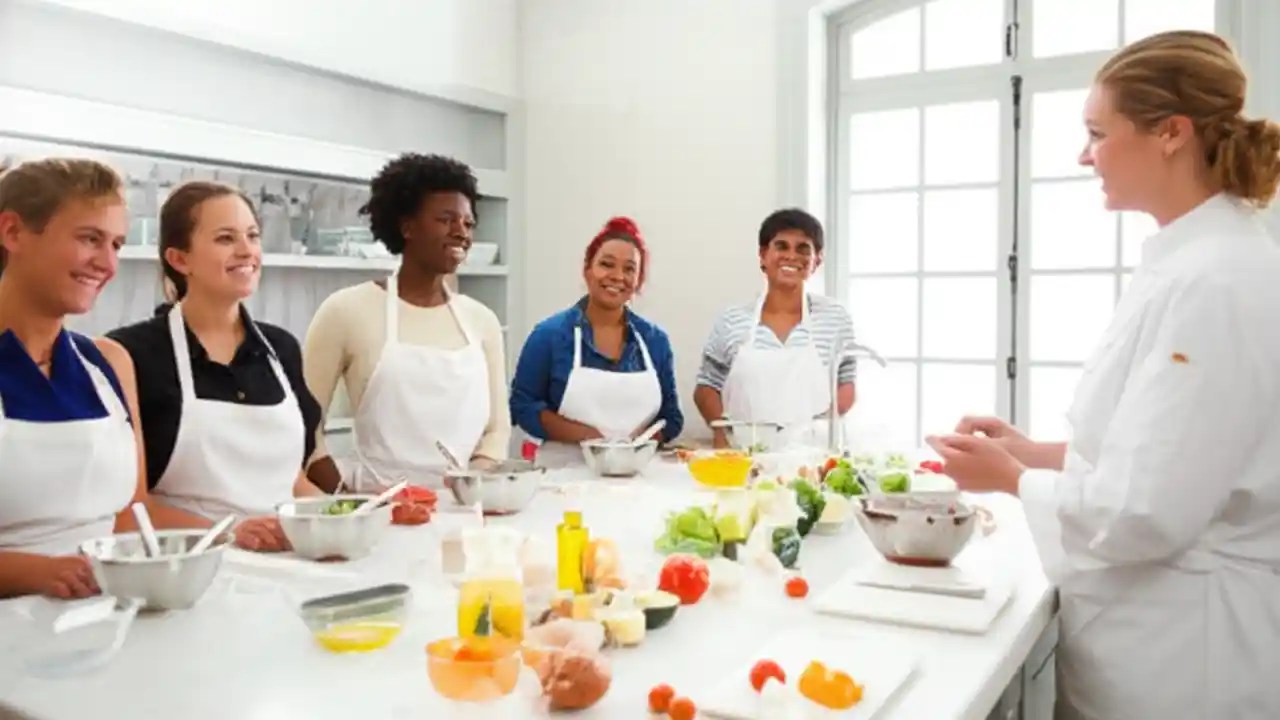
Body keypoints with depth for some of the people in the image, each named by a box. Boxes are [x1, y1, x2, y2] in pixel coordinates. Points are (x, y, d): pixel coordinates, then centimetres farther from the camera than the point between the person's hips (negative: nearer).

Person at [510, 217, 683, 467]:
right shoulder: (550, 334, 0)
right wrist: (584, 435, -13)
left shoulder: (655, 340, 7)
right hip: (564, 473, -1)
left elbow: (670, 417, 11)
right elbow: (523, 405, 0)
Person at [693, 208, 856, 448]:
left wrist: (824, 422, -5)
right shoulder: (731, 322, 5)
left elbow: (846, 385, 12)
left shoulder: (834, 318, 6)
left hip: (809, 450, 0)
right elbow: (707, 389, 10)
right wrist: (721, 431, -7)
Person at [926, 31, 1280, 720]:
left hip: (1182, 642, -9)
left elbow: (1146, 509, -25)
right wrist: (1037, 452, 6)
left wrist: (1011, 478, -11)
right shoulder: (1194, 264, 7)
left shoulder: (1212, 283, -24)